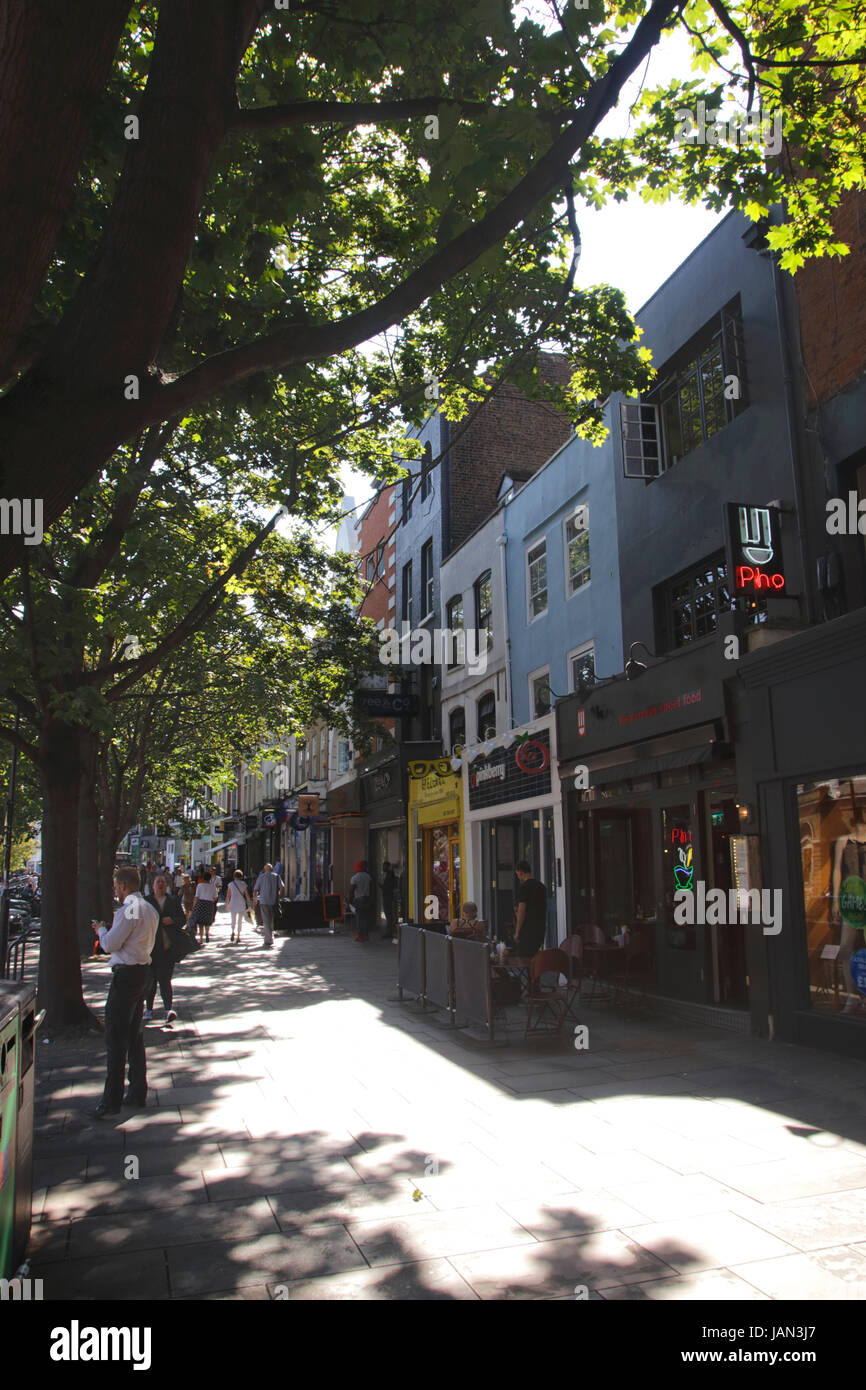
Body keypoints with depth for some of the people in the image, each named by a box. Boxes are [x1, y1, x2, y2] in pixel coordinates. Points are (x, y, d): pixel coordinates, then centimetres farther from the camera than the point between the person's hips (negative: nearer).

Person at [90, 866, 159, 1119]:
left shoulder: (128, 910, -17)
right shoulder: (150, 909, 12)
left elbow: (110, 945, -14)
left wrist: (101, 929, 6)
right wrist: (110, 930, 21)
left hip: (126, 975, -10)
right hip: (143, 971, 10)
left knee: (115, 1038, -5)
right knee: (135, 1035, 17)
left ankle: (111, 1102, -2)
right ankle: (137, 1093, 24)